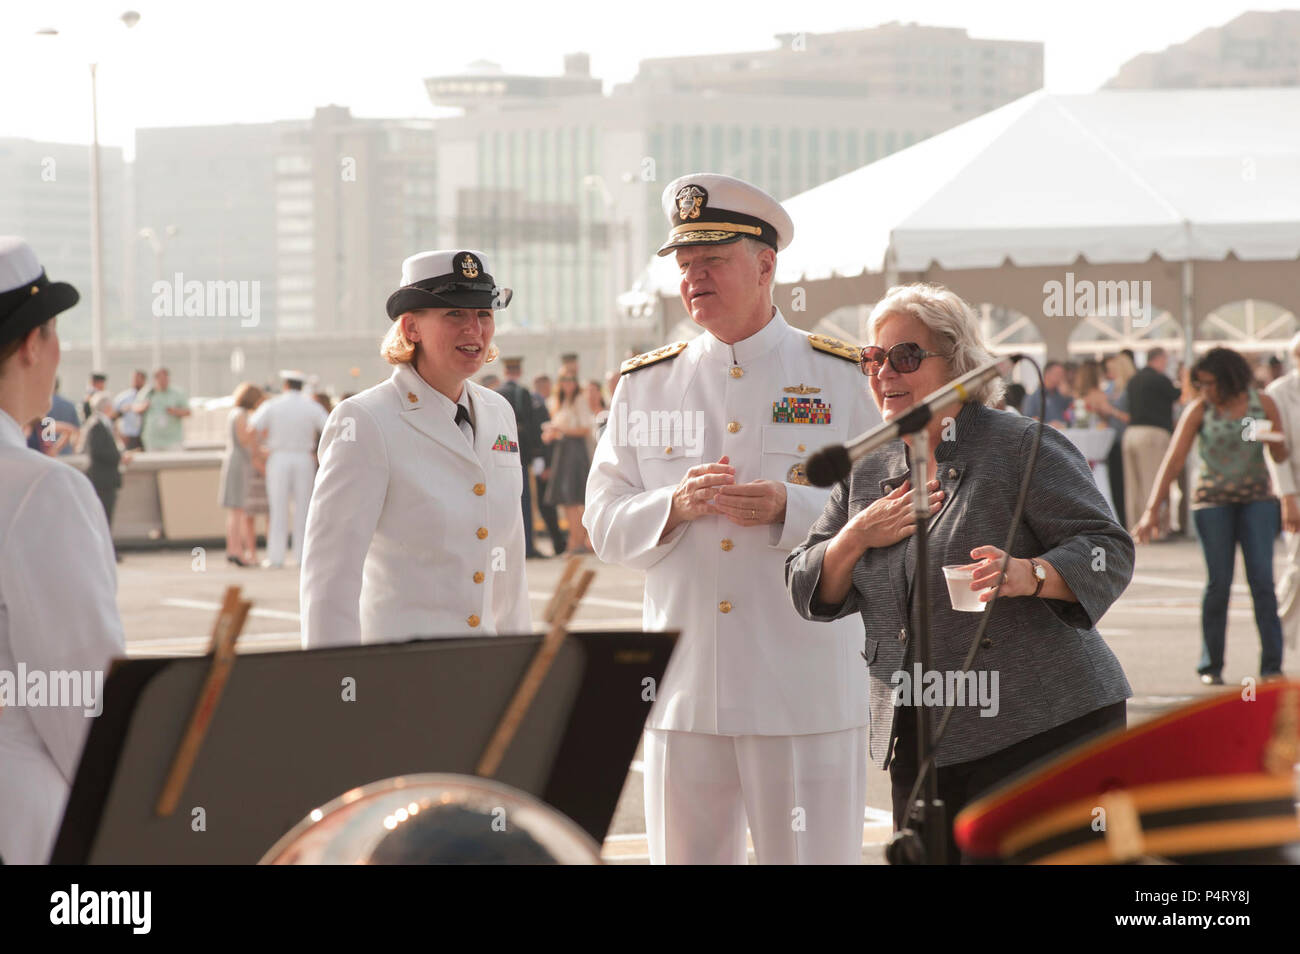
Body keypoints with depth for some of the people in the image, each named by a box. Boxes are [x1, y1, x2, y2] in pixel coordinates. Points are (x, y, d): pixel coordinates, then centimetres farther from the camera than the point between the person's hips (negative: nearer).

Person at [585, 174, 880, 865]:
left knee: (813, 854, -1)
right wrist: (676, 506, -13)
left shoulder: (842, 378, 3)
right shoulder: (644, 385, 11)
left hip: (806, 694, -3)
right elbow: (605, 527, 7)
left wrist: (789, 509, -18)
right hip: (682, 692, 3)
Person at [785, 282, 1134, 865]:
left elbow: (1109, 552, -9)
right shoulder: (868, 475, 15)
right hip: (918, 744, 6)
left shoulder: (1022, 448, -4)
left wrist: (1030, 575, -28)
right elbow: (809, 592, 14)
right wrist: (858, 537, -5)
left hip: (1040, 729, -6)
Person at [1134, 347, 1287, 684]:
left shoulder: (1263, 404, 0)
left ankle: (1272, 665, -8)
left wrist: (1271, 439, -18)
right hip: (1212, 500, -1)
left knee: (1262, 578, -10)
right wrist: (1153, 510, -15)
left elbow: (1281, 457, 6)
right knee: (1218, 582, -7)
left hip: (1256, 498, 1)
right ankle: (1211, 666, 4)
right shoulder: (1198, 410, -5)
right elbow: (1174, 460, -8)